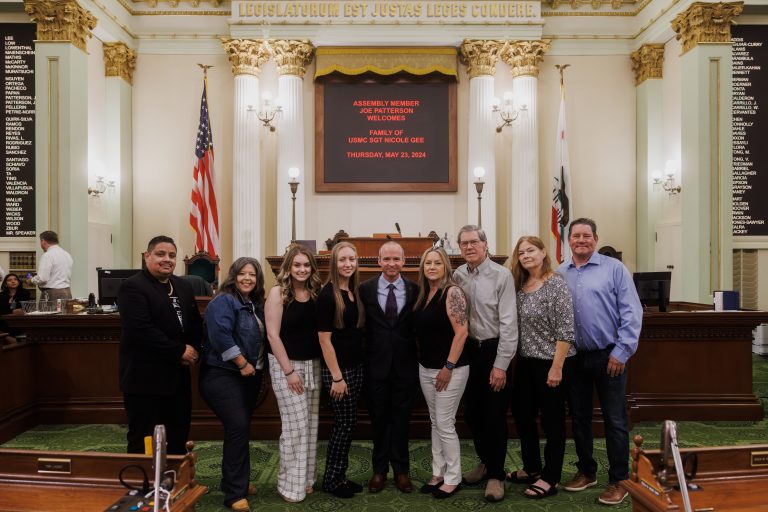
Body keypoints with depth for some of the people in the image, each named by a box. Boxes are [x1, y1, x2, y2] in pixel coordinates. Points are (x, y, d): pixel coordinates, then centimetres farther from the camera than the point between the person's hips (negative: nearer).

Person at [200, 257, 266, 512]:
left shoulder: (255, 304, 12)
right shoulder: (223, 301, -14)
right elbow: (221, 335, -27)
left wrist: (256, 367, 9)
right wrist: (243, 363, -21)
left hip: (249, 376, 9)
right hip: (223, 375, -8)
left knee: (241, 428, 14)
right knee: (238, 427, -13)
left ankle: (237, 481, 28)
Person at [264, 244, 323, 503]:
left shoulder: (316, 292, 4)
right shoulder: (278, 292, -10)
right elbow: (273, 335, -13)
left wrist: (318, 365, 1)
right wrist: (289, 370, -15)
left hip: (313, 364, 5)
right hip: (286, 365, -5)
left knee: (311, 424, 11)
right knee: (296, 425, -3)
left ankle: (306, 479, 26)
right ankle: (291, 485, 14)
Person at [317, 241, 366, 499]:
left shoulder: (356, 292, 7)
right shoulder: (327, 295, -14)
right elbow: (324, 339, -16)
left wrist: (353, 371, 8)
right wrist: (336, 377, -16)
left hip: (356, 366, 7)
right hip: (337, 369, -7)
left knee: (348, 423, 13)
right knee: (345, 422, 0)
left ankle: (340, 476, 27)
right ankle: (331, 479, 18)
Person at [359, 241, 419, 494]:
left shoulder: (415, 290, -1)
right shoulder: (365, 289, -3)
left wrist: (419, 359, -3)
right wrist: (361, 361, -5)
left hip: (405, 365, 0)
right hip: (376, 365, 0)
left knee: (402, 418, 12)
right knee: (379, 418, 12)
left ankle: (401, 470, 28)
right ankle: (380, 470, 29)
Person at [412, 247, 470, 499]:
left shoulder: (452, 292, -14)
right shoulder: (423, 294, 8)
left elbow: (462, 332, -18)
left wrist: (449, 367, -18)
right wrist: (424, 362, 11)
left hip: (449, 368, -7)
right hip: (426, 368, 7)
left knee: (445, 425, 0)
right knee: (435, 422, 15)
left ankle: (453, 479, 16)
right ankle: (438, 473, 28)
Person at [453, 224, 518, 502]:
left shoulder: (501, 275, -14)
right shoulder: (458, 276, 2)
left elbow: (508, 322, -15)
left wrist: (500, 365, -15)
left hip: (495, 349, -5)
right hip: (469, 349, 5)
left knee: (495, 414, 3)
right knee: (472, 412, 15)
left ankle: (496, 474, 22)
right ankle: (485, 461, 38)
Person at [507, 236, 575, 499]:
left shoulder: (556, 284, -13)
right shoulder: (520, 285, 7)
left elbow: (565, 330, -17)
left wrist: (557, 367, -19)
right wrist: (517, 358, 7)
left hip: (551, 362, -7)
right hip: (526, 362, 7)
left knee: (552, 420, 6)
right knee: (522, 415, 15)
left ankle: (550, 478, 20)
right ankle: (531, 468, 33)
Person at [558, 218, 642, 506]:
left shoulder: (614, 269, -5)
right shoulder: (559, 274, 6)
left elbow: (632, 313, -8)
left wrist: (621, 352, -12)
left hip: (609, 356, -4)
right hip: (574, 357, 4)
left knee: (615, 420, 5)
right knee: (579, 417, 14)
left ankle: (618, 481, 19)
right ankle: (586, 471, 31)